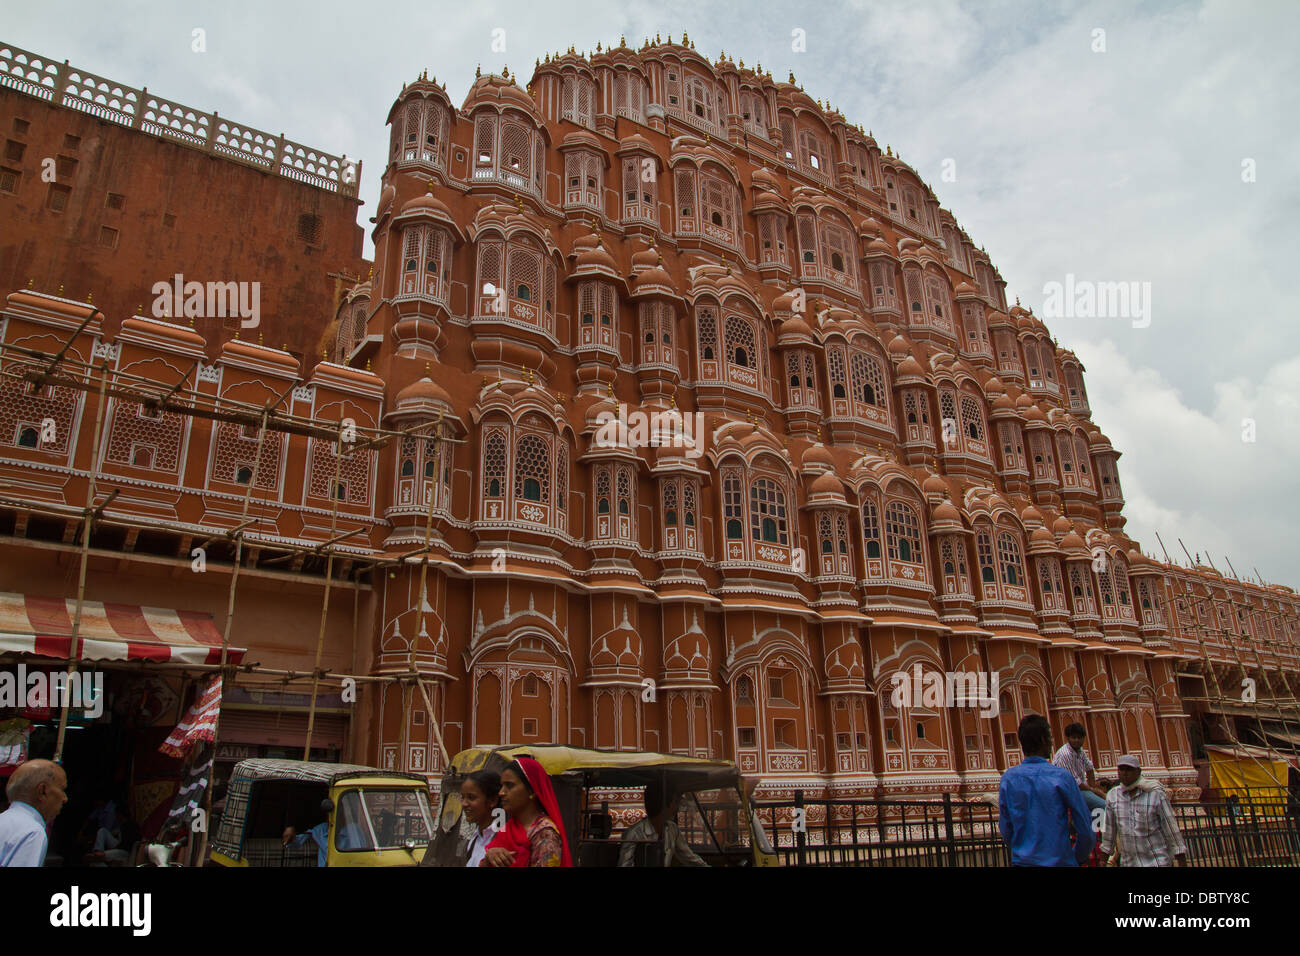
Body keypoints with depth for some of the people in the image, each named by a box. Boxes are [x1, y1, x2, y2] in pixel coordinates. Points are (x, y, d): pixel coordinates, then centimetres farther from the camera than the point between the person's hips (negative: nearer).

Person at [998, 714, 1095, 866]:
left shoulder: (1007, 779, -2)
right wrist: (1078, 858, 11)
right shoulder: (1061, 777, -10)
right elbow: (1086, 830, -5)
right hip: (1060, 862, -3)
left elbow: (1005, 830, 3)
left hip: (1022, 861, 3)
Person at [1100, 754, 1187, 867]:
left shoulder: (1156, 794, -8)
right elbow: (1109, 828, 11)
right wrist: (1103, 858, 14)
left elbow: (1171, 828, -7)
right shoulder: (1112, 796, 2)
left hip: (1158, 861, -4)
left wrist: (1182, 862, -8)